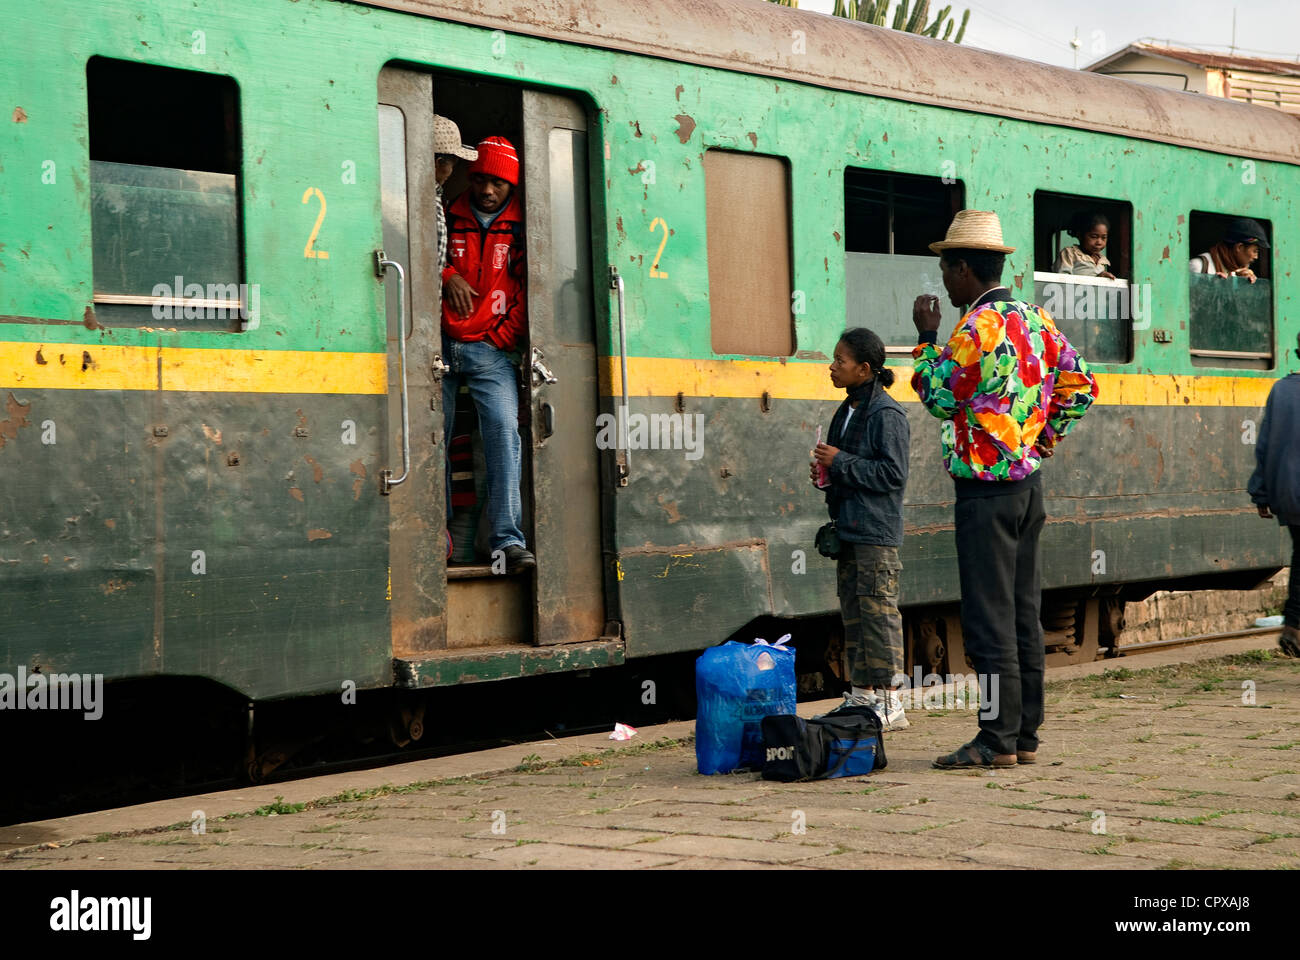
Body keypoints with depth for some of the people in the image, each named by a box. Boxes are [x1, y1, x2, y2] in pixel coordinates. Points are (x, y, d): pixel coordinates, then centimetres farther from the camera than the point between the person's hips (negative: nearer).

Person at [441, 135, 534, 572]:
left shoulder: (519, 229, 7)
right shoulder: (446, 220, 7)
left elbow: (527, 289, 8)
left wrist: (504, 337, 0)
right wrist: (448, 276, -10)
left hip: (490, 350, -1)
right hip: (441, 345, 1)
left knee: (504, 430, -16)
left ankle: (508, 540, -20)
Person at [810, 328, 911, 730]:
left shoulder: (886, 414, -12)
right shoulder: (847, 411, 15)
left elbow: (893, 473, -17)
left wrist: (841, 462, -16)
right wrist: (825, 473, 7)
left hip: (877, 531, -9)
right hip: (849, 529, 9)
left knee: (878, 611, -7)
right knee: (852, 612, 11)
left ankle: (889, 702, -3)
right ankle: (861, 694, 18)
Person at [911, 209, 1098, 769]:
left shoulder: (975, 328, -15)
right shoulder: (1035, 319, 10)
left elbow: (939, 399, -8)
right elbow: (1080, 386, 13)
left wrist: (926, 338, 0)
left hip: (986, 490, -8)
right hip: (1029, 483, 8)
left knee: (989, 619, -5)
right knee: (1024, 615, 11)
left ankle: (998, 741, -3)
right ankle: (1025, 736, 15)